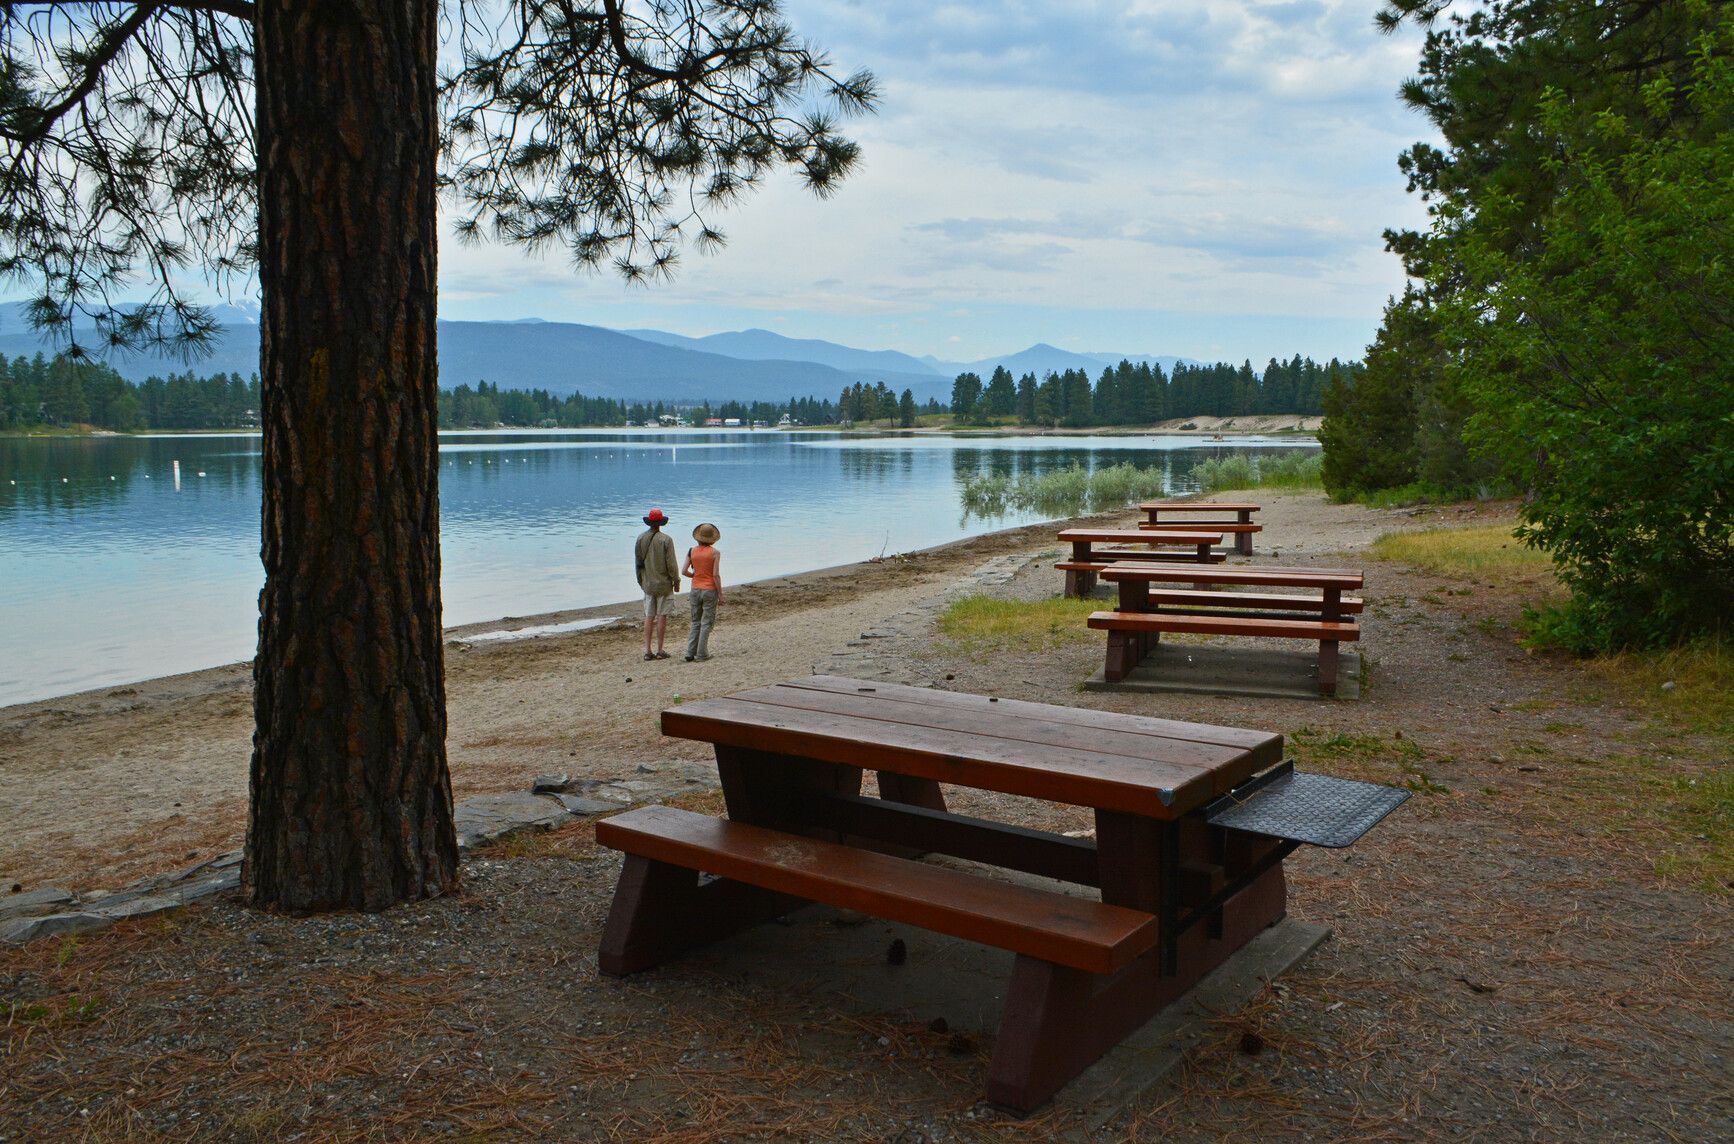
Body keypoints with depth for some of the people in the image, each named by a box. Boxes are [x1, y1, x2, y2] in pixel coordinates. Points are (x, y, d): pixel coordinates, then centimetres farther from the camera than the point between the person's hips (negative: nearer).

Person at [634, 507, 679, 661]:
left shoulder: (640, 538, 1)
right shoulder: (666, 539, -13)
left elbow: (638, 562, 8)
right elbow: (671, 564, -12)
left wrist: (641, 581, 19)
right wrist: (676, 581, 0)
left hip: (648, 583, 4)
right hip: (664, 583, -4)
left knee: (649, 616, 8)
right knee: (662, 616, 2)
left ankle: (647, 650, 6)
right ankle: (659, 651, 4)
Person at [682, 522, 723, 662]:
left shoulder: (692, 551, 0)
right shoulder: (715, 553, -11)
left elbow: (684, 571, -3)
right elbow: (716, 575, -14)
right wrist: (721, 594, -8)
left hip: (696, 590, 4)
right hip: (710, 591, -4)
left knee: (696, 622, 14)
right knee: (707, 622, 4)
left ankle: (690, 653, 8)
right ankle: (701, 653, 1)